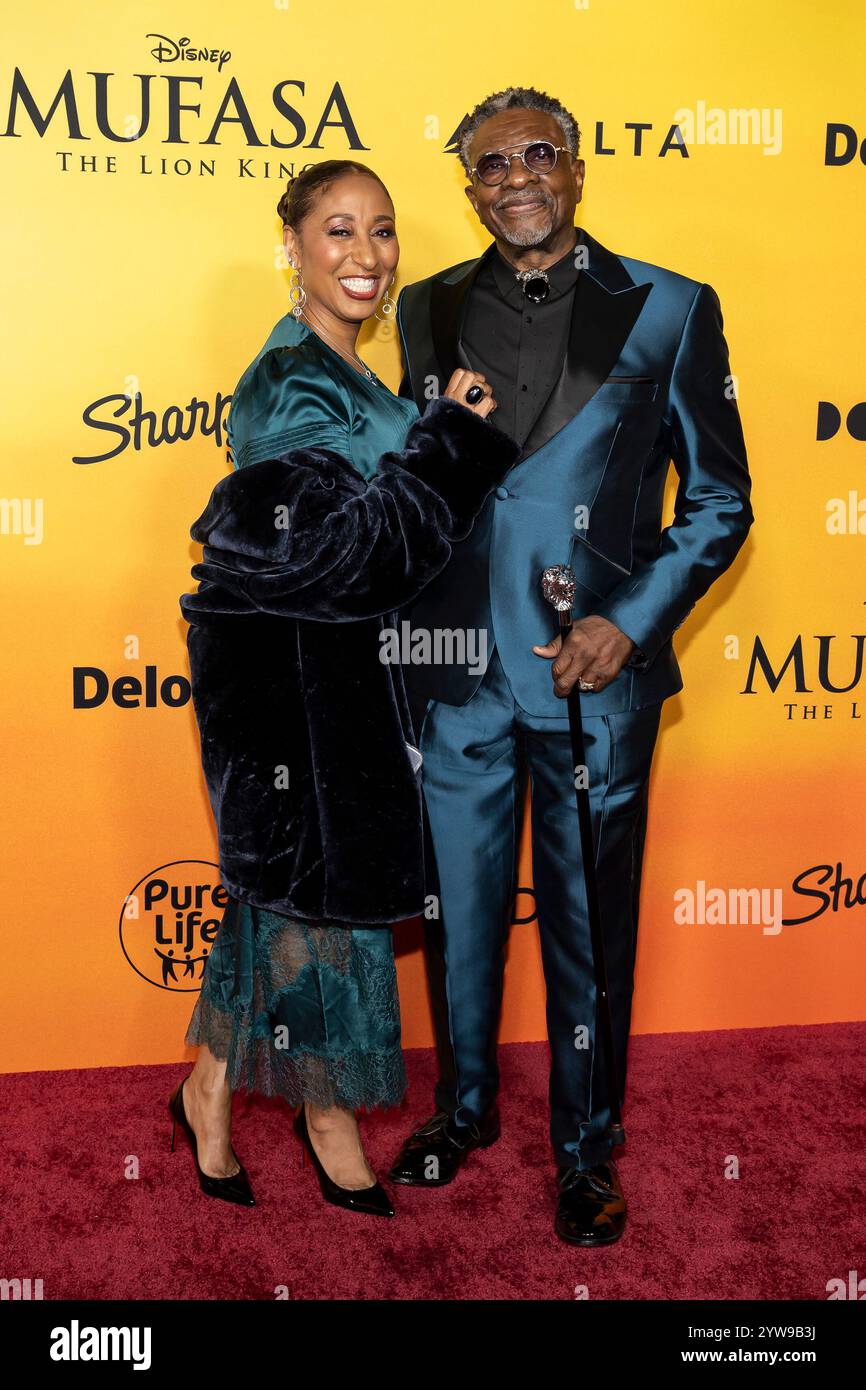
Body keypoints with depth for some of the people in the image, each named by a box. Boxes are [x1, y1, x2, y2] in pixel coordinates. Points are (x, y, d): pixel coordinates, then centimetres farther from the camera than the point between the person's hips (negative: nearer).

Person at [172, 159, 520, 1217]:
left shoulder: (342, 375, 14)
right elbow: (358, 544, -22)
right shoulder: (293, 381, -16)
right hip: (283, 666, -9)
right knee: (318, 884, 3)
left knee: (281, 880, 16)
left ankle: (210, 1090, 32)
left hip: (326, 659, 9)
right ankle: (330, 1118, 23)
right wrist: (454, 435, -16)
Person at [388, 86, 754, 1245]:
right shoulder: (429, 311, 8)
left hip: (596, 674, -2)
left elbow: (720, 502, 1)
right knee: (459, 907, 16)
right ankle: (464, 1105, 40)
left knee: (589, 925, 10)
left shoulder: (670, 310, -1)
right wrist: (402, 624, 4)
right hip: (458, 674, 3)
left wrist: (631, 621, -11)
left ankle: (586, 1149, 30)